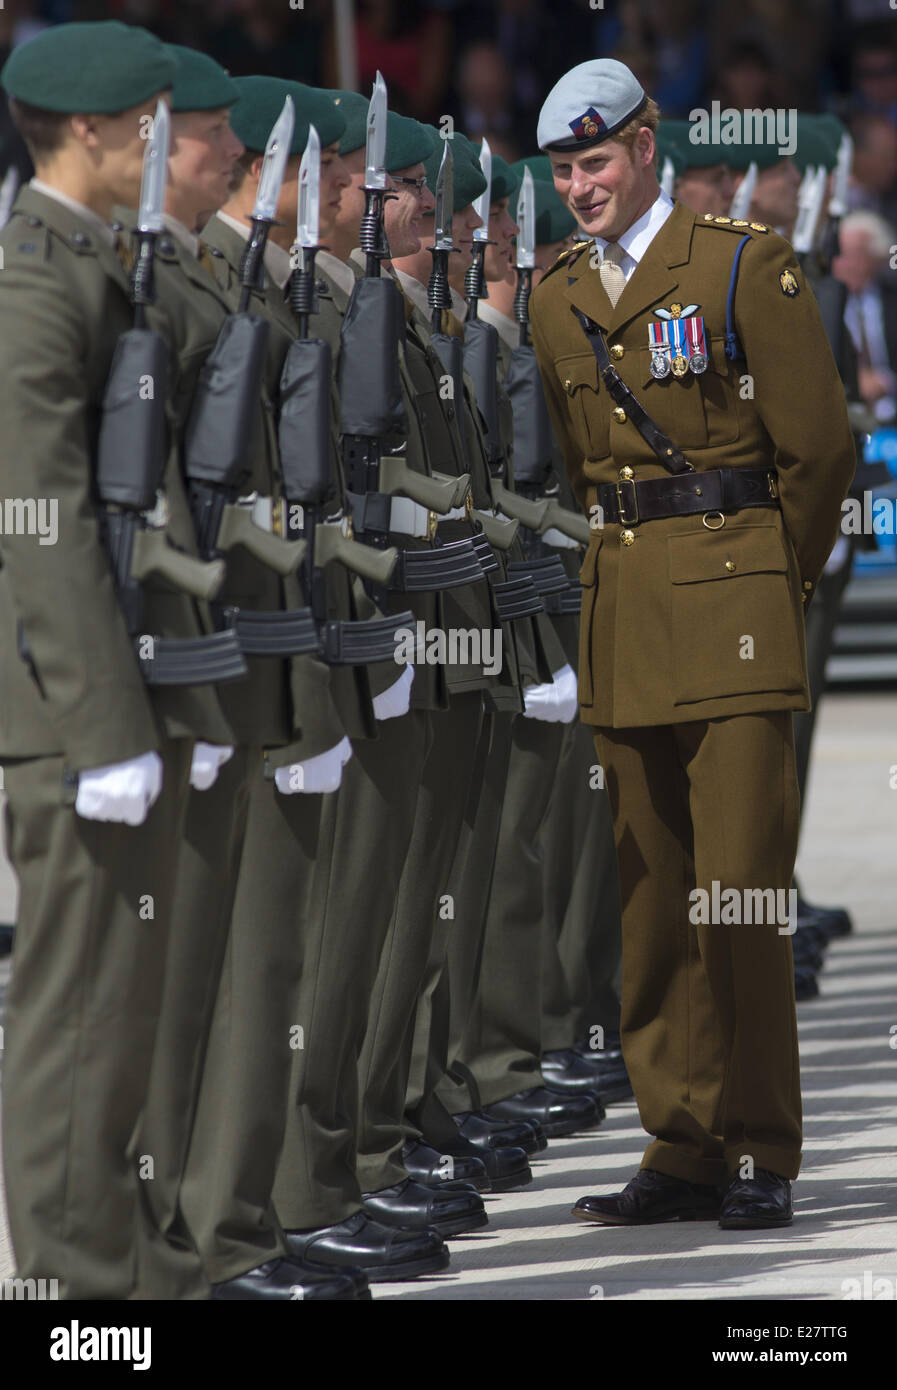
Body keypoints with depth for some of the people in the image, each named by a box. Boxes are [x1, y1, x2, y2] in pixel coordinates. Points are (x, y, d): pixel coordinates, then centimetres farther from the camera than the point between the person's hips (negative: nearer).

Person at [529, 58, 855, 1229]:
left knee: (741, 893, -9)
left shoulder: (746, 267, -5)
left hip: (734, 600, -6)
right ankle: (682, 1150, 10)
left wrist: (776, 587, 6)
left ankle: (760, 1156, -2)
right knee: (653, 900, 6)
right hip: (622, 612, 6)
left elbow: (821, 449, -3)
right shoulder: (557, 301, 12)